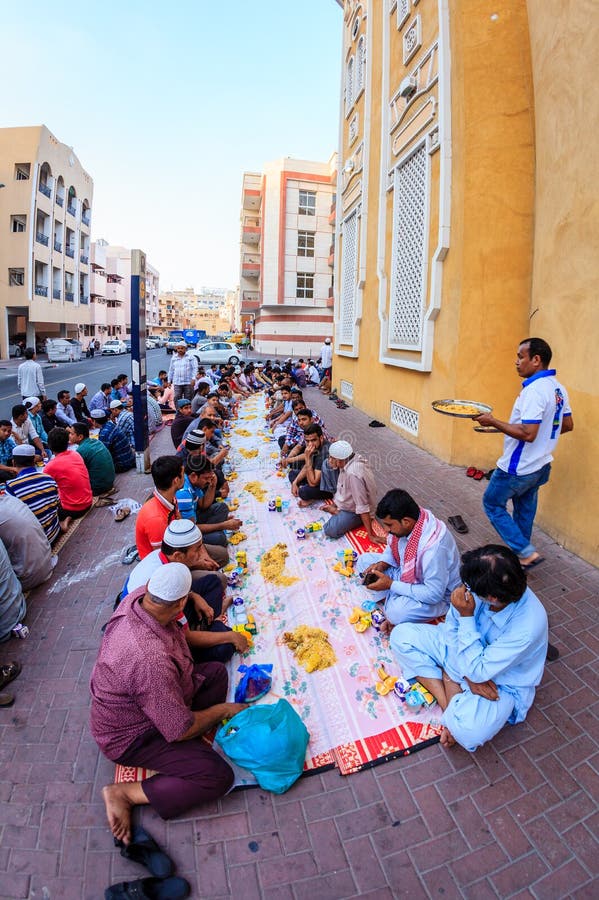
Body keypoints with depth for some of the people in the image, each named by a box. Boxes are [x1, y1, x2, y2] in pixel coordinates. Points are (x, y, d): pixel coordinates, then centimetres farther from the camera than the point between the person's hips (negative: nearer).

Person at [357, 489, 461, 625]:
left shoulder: (433, 546, -38)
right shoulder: (405, 521, -15)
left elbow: (433, 594, -32)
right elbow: (392, 546, 8)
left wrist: (391, 584, -28)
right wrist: (382, 564, -12)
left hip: (438, 596, -8)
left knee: (397, 612, -36)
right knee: (364, 560, 3)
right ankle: (392, 600, -4)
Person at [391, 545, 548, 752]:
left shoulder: (528, 625, -36)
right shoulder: (481, 586, -23)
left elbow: (478, 671, -28)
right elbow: (452, 627, -7)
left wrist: (466, 617, -32)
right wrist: (468, 676, -17)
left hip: (500, 683, -6)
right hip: (464, 652, 6)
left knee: (469, 731, -36)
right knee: (402, 635, -9)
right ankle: (450, 707, -10)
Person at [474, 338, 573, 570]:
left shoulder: (534, 390, -24)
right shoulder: (558, 388, 6)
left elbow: (528, 434, -29)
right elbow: (567, 424, 15)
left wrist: (493, 422, -22)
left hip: (518, 468, -9)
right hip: (540, 466, 9)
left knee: (492, 503, 7)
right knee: (524, 511, 19)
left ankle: (527, 552, 5)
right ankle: (521, 556, 31)